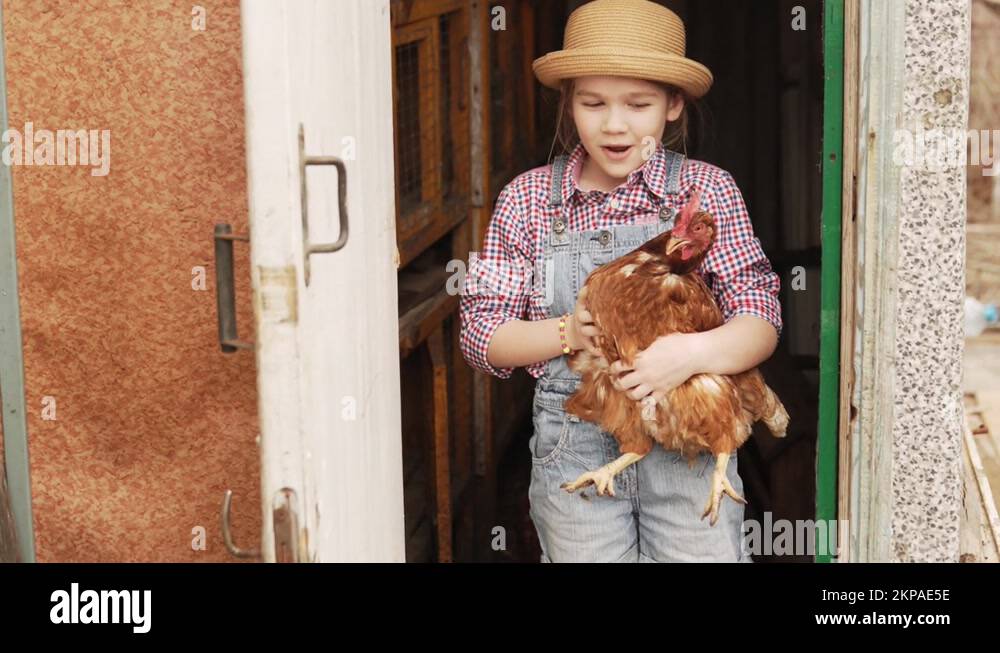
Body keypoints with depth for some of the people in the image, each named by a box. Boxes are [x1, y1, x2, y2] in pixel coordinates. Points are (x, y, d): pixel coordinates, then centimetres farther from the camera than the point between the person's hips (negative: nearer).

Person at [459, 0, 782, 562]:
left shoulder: (705, 189, -1)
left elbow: (761, 320, -6)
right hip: (573, 447, 1)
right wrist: (569, 332, -15)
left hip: (688, 443, -1)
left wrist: (693, 351, -27)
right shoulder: (527, 199, 2)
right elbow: (481, 335, 3)